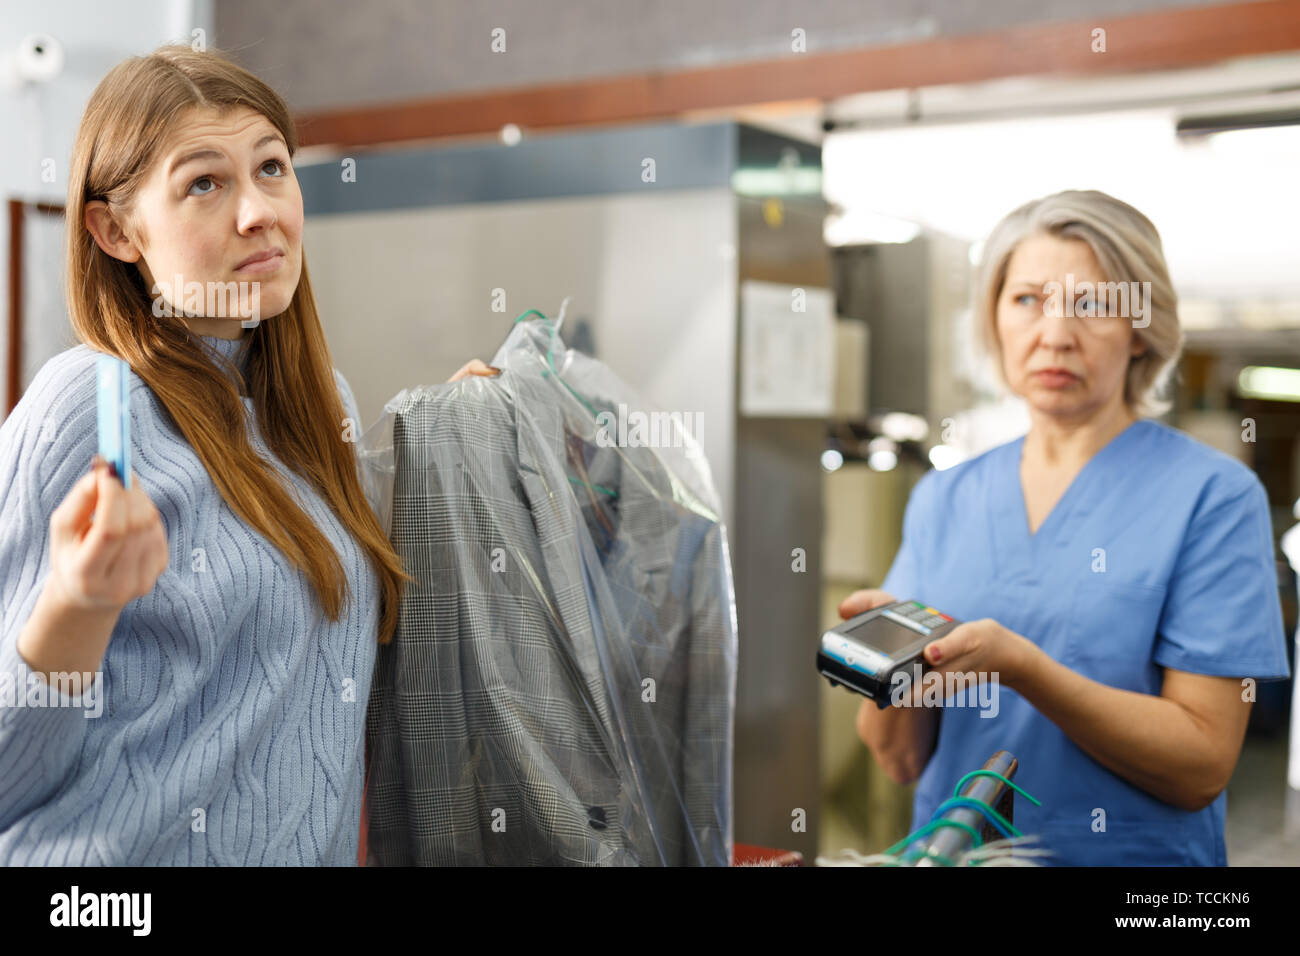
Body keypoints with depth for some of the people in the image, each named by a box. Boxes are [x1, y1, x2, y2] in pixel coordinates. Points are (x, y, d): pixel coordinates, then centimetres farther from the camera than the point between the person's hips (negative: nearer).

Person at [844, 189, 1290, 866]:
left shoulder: (1212, 496, -5)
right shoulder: (941, 500, 6)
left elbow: (1202, 765, -10)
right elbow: (901, 758, 4)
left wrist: (1018, 664, -21)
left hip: (1134, 855, -3)